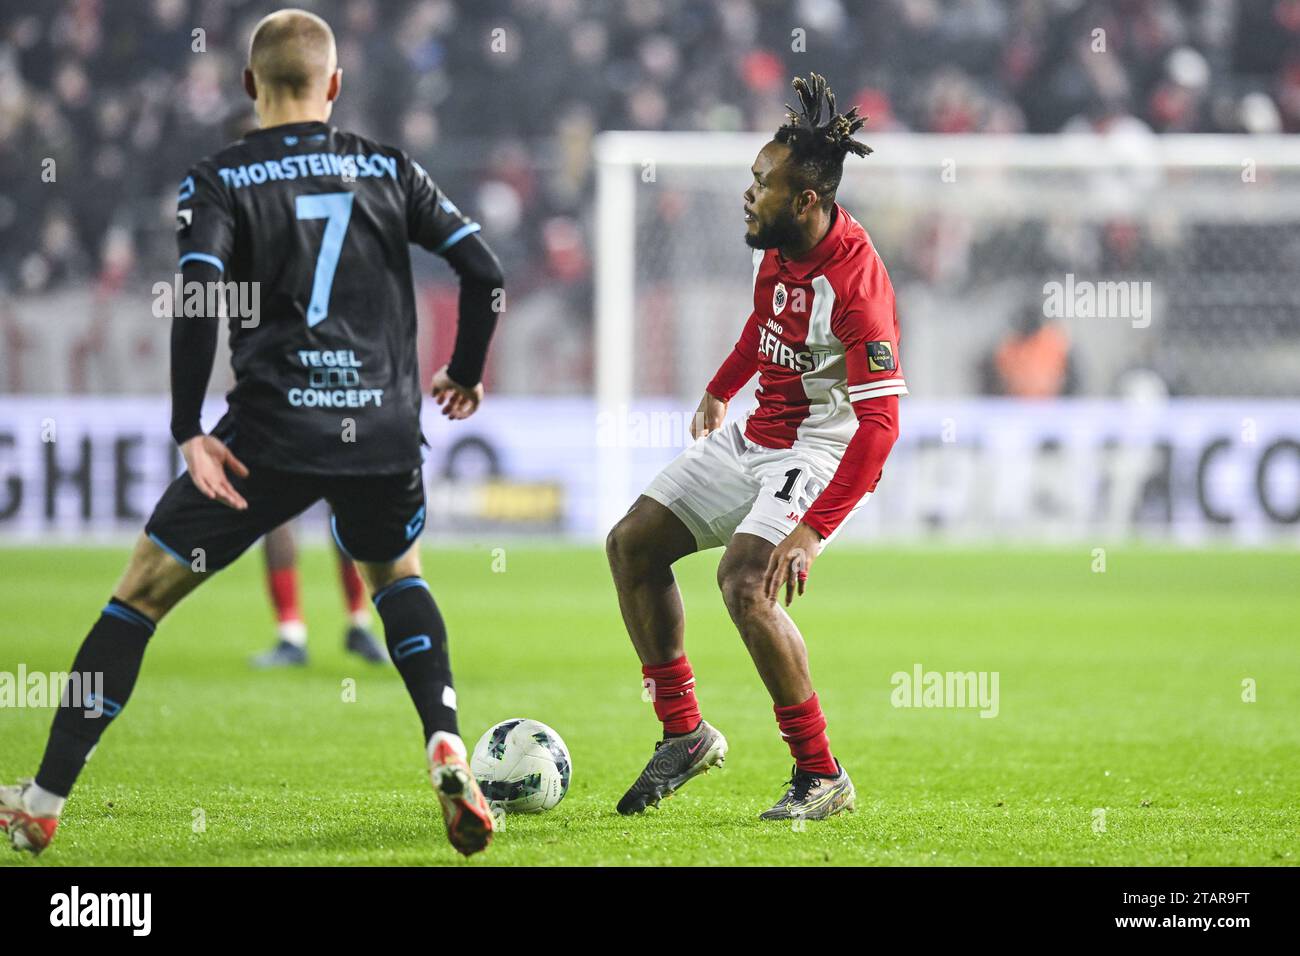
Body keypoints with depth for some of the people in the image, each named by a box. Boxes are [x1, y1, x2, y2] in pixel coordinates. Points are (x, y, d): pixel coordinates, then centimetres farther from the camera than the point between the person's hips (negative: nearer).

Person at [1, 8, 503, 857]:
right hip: (384, 432, 3)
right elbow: (484, 270, 7)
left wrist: (189, 430, -10)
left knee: (143, 590, 8)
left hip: (272, 434, -3)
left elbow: (198, 299, -15)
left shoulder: (219, 181, 0)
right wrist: (464, 375, 23)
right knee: (397, 572, 32)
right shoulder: (390, 171, 9)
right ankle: (447, 750, 9)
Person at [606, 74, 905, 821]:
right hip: (756, 438, 9)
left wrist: (814, 530, -36)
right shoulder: (776, 247, -3)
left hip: (823, 453, -9)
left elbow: (880, 424, -31)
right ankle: (685, 734, 18)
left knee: (745, 582, -28)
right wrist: (720, 392, 28)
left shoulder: (855, 280, -28)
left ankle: (822, 777, -15)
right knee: (633, 543, 8)